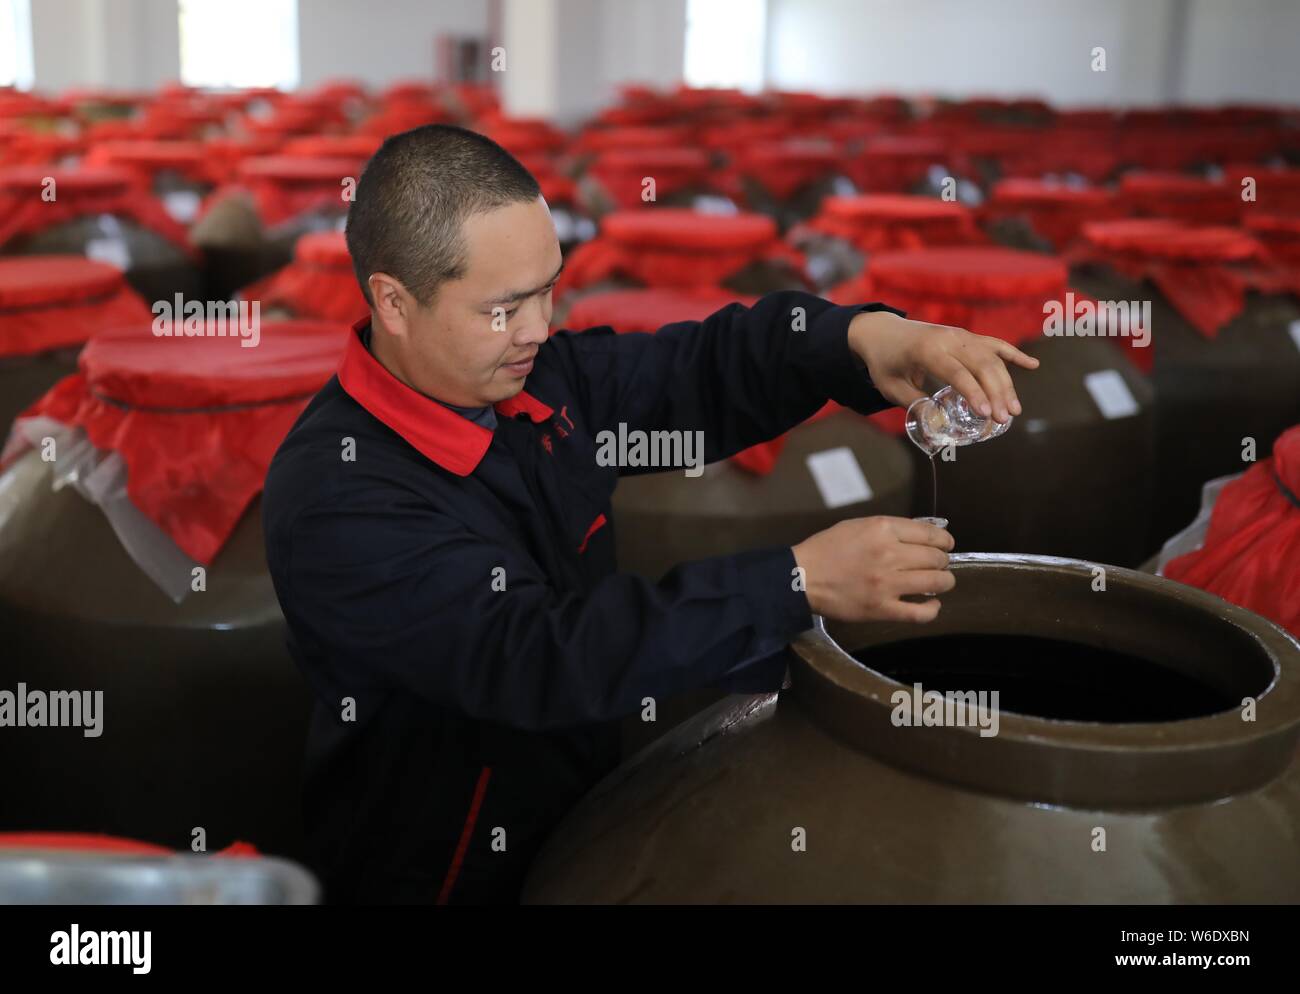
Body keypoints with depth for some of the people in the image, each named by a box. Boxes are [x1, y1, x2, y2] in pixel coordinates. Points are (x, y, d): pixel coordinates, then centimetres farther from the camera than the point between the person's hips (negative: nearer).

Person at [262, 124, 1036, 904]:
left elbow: (704, 368, 4)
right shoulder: (334, 501, -25)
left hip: (595, 806, 7)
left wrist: (863, 333, -17)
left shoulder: (543, 377, -3)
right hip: (456, 877, -7)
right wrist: (799, 582, -33)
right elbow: (535, 659, -32)